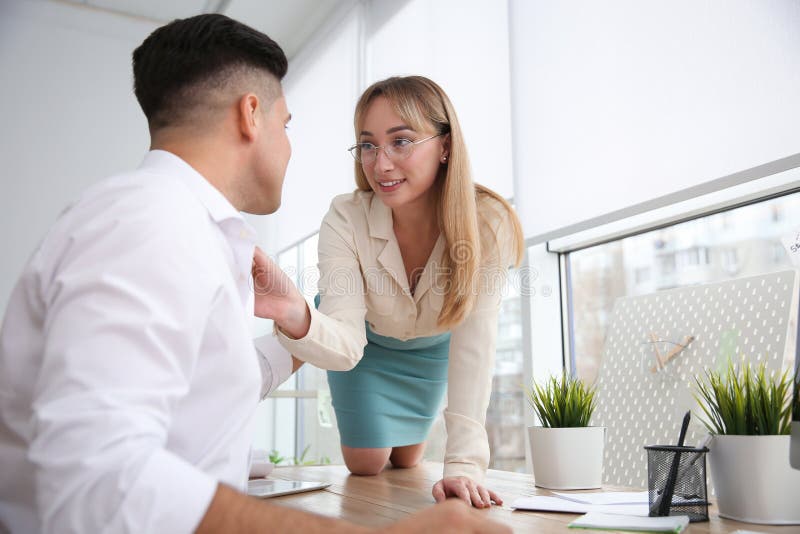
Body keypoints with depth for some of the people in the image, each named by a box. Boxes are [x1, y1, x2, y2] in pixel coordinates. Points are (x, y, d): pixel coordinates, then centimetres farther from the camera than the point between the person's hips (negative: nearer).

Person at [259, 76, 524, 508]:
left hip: (433, 344, 1)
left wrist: (464, 463, -44)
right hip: (367, 339, -1)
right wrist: (296, 316, -68)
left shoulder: (487, 222, -36)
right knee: (366, 463, 3)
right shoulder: (346, 220, -36)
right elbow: (346, 343, -45)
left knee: (406, 461, 17)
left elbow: (474, 342, -38)